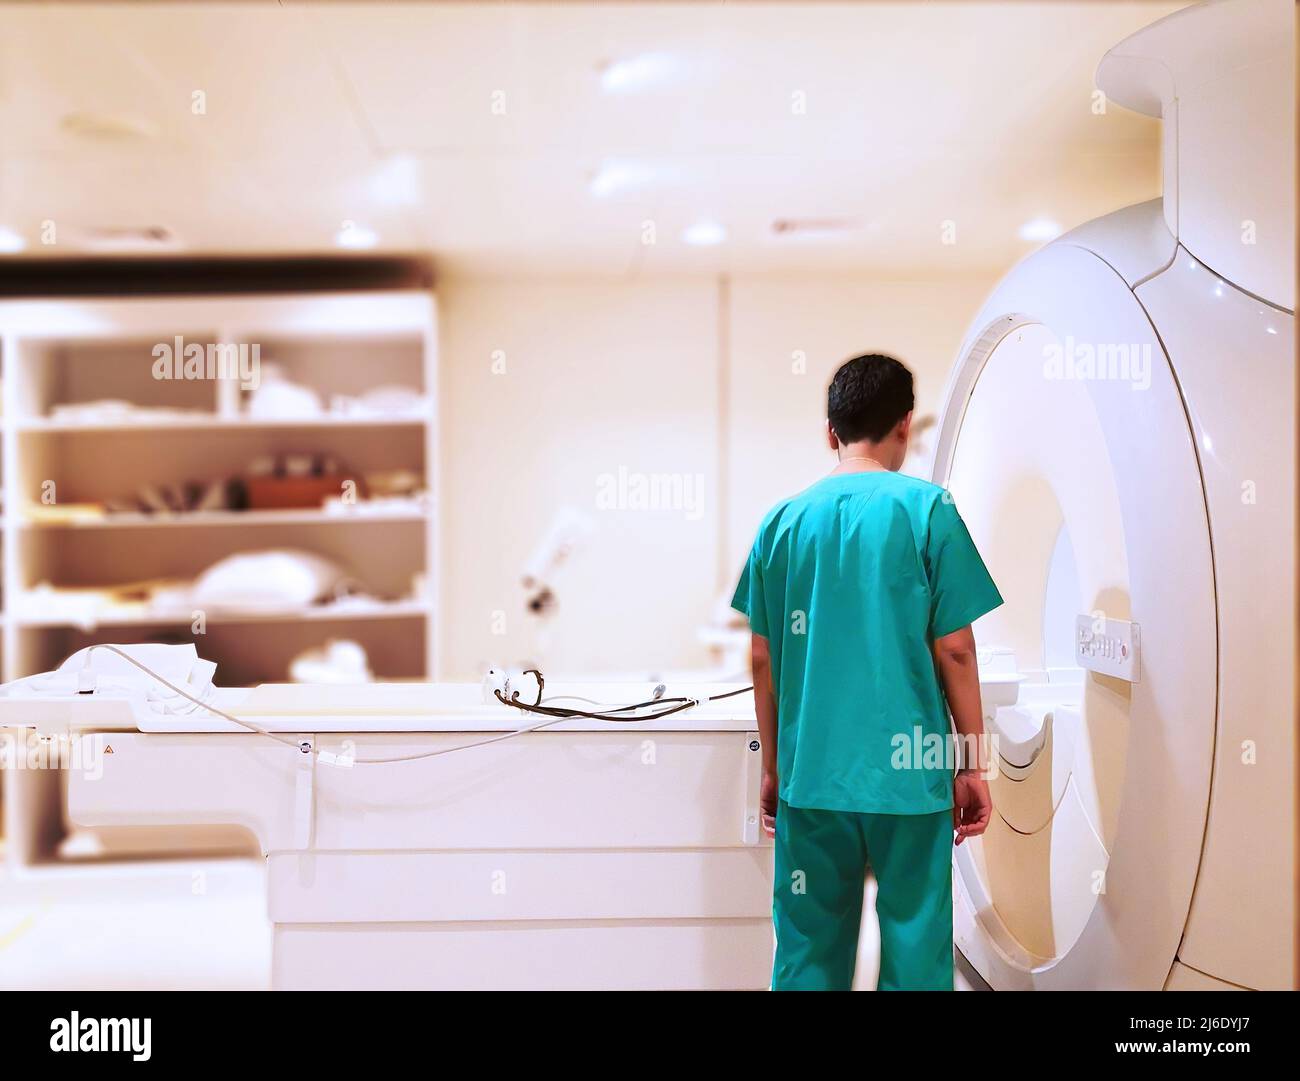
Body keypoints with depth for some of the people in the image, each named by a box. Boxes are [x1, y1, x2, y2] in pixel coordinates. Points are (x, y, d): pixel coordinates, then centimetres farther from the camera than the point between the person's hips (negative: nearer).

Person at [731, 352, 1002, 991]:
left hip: (810, 773, 3)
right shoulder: (925, 509, -5)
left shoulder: (784, 520, 4)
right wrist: (973, 769, 4)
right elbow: (954, 651, -5)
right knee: (915, 951, 8)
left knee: (808, 952, 12)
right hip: (908, 774, -3)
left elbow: (763, 660, 7)